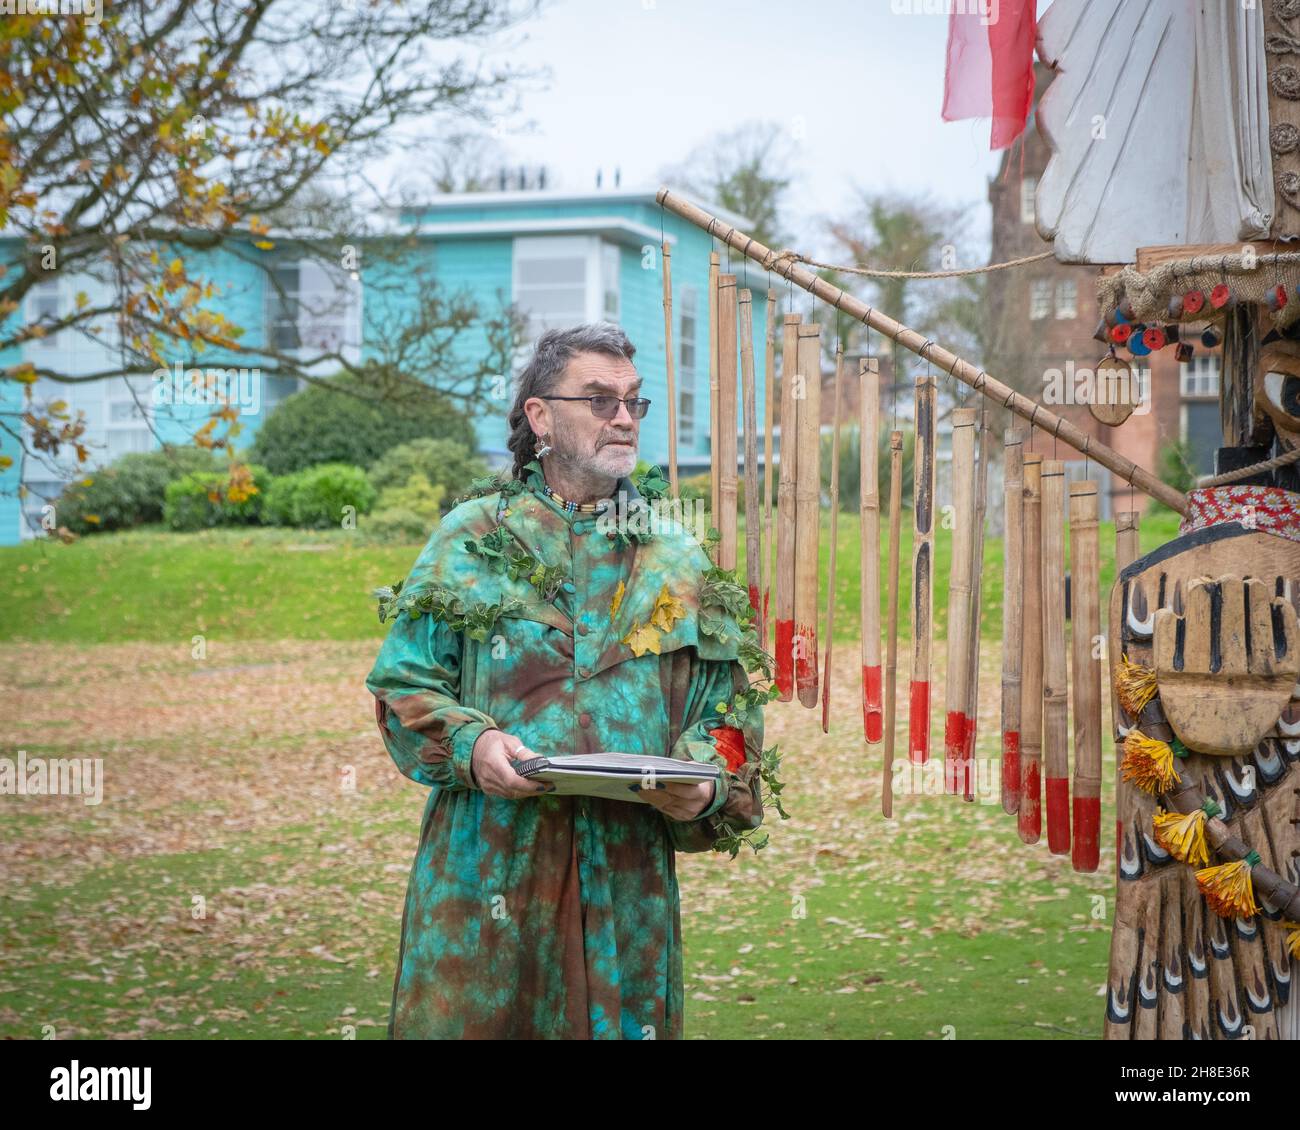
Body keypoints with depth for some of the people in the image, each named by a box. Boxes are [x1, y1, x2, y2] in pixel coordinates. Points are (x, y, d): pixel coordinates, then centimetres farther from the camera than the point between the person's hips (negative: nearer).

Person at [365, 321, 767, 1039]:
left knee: (617, 1024, 6)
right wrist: (468, 745, -14)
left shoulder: (679, 561, 12)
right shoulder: (470, 540, 6)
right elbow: (404, 683, 4)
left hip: (628, 879, 2)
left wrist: (708, 783, -9)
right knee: (464, 1020, 0)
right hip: (484, 867, -2)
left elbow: (727, 710, 11)